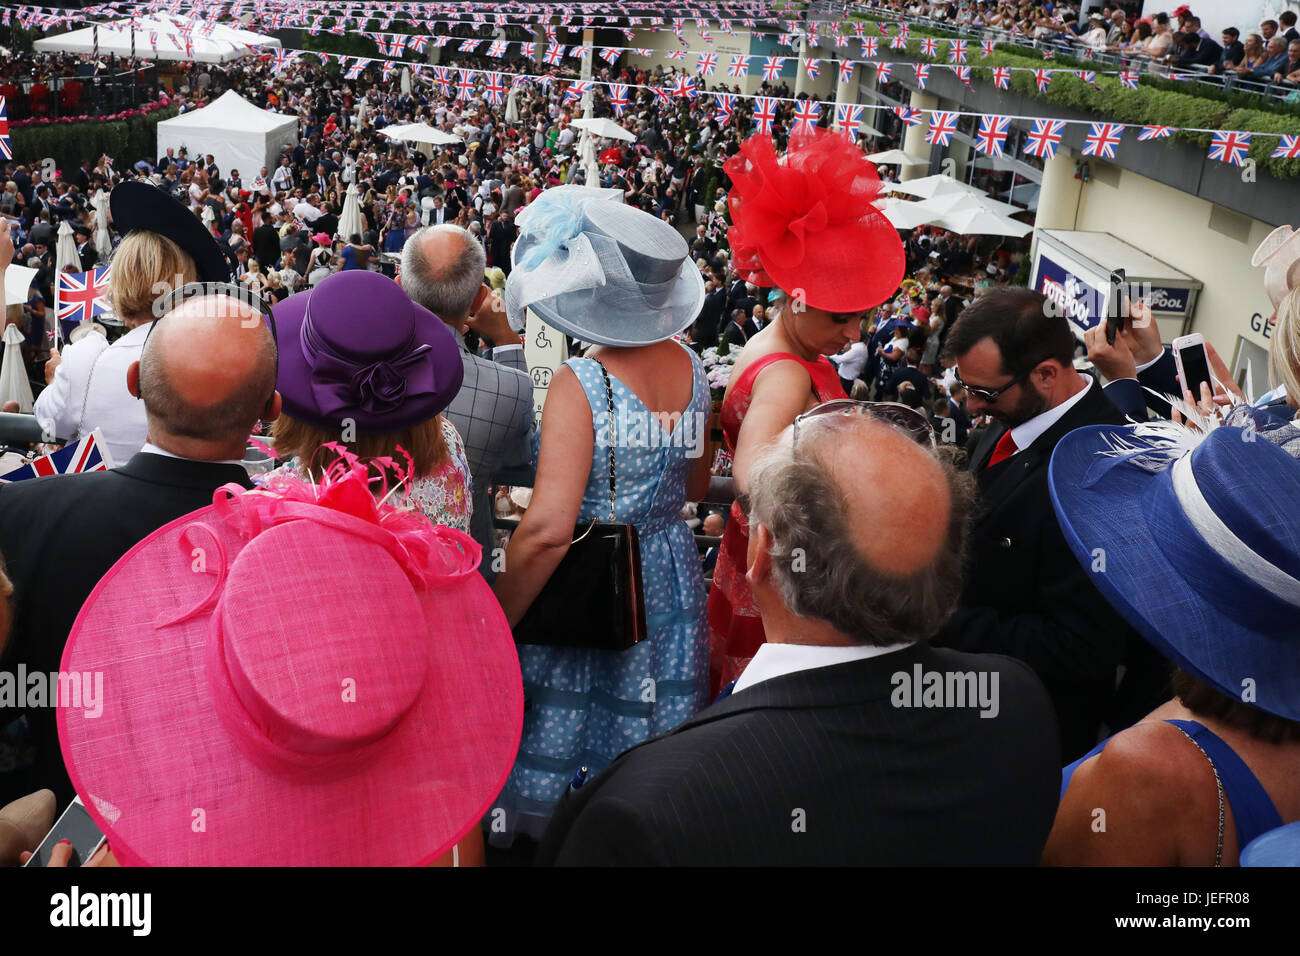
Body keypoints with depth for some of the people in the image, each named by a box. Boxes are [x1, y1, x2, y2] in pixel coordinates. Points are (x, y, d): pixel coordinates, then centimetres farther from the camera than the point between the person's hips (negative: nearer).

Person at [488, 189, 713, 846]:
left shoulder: (579, 384, -23)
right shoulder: (689, 366, -2)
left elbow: (548, 530, -29)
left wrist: (492, 620, -19)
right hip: (672, 579, 7)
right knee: (648, 768, 23)